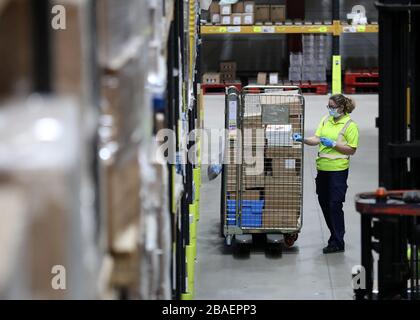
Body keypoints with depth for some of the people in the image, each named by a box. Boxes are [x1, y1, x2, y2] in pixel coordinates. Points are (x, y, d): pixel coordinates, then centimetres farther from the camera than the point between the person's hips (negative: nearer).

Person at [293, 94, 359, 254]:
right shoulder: (326, 120, 10)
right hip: (323, 168, 7)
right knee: (324, 202, 12)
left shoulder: (350, 125, -9)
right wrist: (302, 139, -13)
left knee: (335, 205, -7)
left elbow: (352, 150, -9)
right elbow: (317, 139, 5)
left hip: (338, 170, -7)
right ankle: (336, 236, 26)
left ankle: (337, 243, 0)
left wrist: (333, 144, -17)